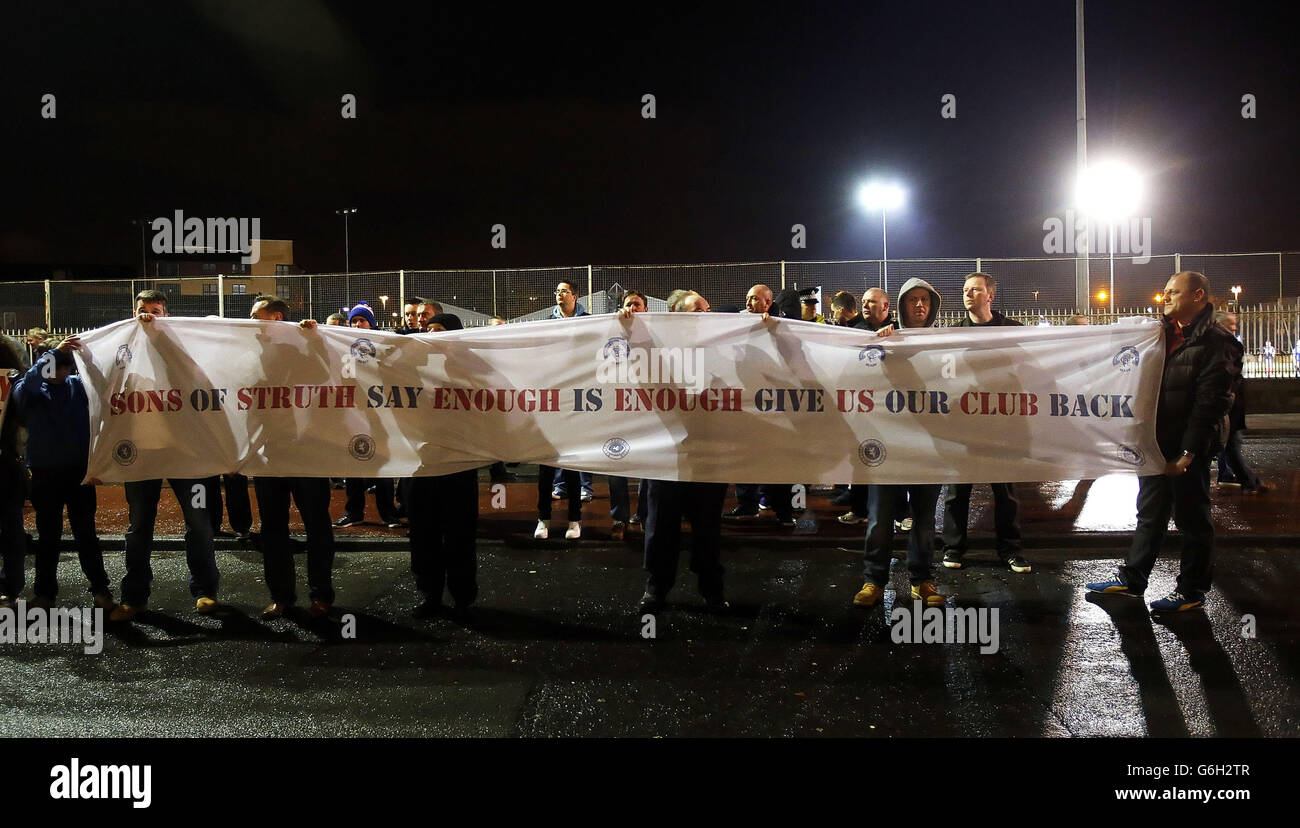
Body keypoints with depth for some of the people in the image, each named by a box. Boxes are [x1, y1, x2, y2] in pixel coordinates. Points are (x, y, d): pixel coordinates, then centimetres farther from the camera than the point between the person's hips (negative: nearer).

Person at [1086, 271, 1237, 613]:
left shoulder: (1216, 342, -11)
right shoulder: (1163, 334, 12)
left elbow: (1210, 402, -16)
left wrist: (1188, 452, -20)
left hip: (1188, 449, -7)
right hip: (1156, 444, 7)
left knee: (1192, 519, 5)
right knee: (1149, 514, 16)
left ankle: (1192, 591, 17)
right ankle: (1132, 579, 26)